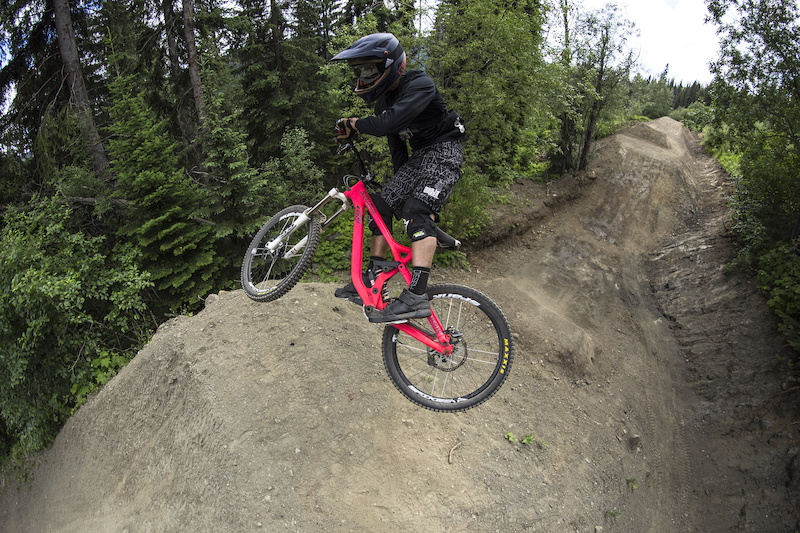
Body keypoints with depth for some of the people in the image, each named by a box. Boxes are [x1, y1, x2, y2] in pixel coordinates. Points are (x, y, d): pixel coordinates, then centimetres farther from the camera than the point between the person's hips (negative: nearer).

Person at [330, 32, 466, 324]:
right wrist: (401, 182, 15)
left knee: (417, 209, -28)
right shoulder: (384, 99, 6)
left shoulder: (419, 85, -21)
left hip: (444, 152, -9)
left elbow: (388, 122, -35)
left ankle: (417, 297, -36)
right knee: (381, 204, 0)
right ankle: (372, 281, 8)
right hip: (418, 156, 9)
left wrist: (355, 124, -17)